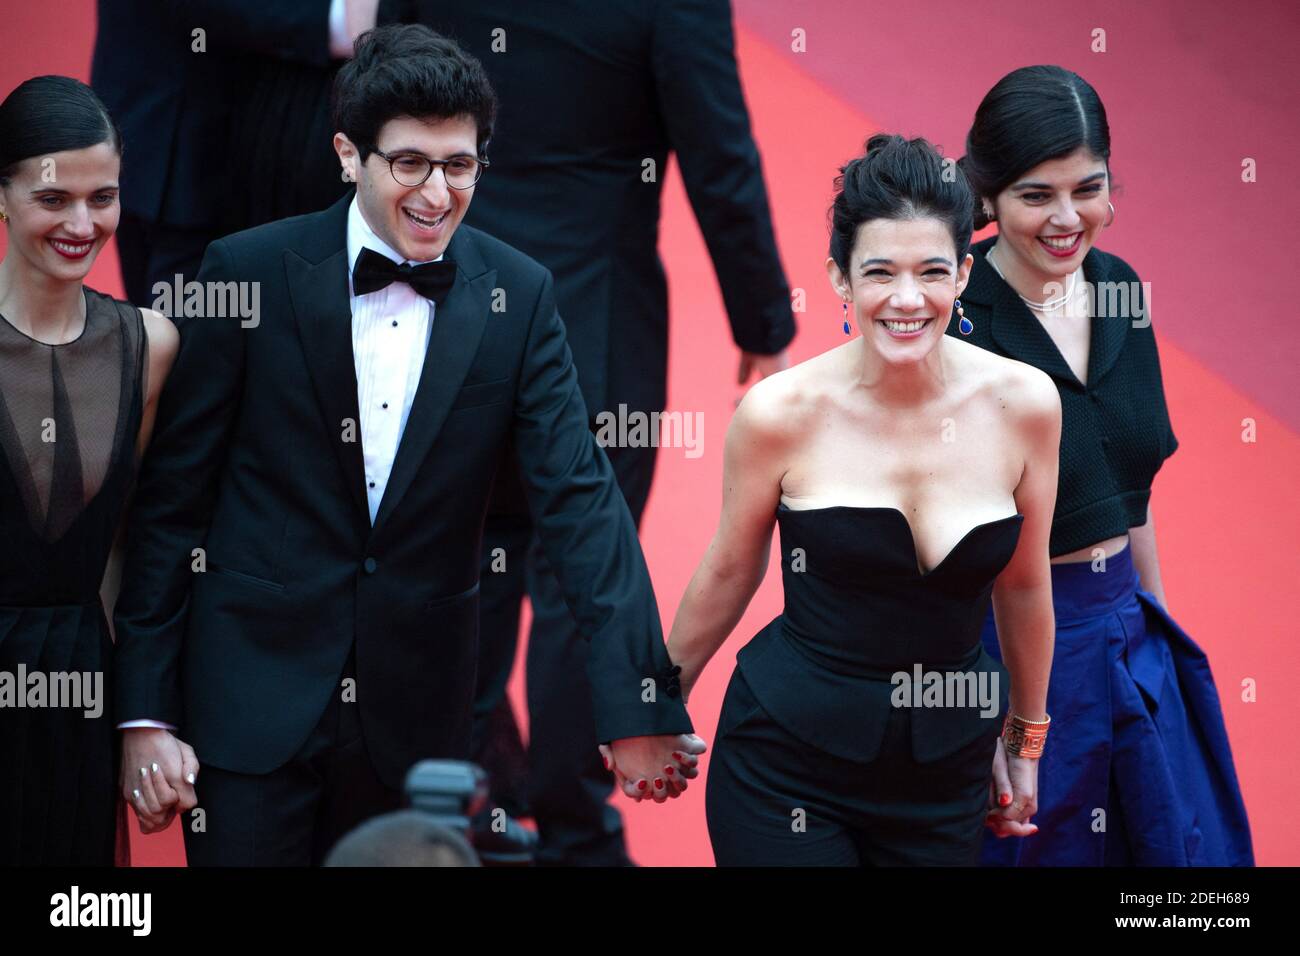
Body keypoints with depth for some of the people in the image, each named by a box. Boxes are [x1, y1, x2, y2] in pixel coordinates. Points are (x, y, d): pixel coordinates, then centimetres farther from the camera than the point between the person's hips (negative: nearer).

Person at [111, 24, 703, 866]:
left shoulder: (518, 296, -1)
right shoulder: (250, 273, -6)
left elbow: (579, 495, -6)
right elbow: (173, 497, -2)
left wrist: (639, 704, -17)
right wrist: (144, 709, -5)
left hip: (419, 709, 2)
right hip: (256, 695, -2)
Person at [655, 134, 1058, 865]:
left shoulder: (1023, 403, -8)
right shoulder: (782, 412, -13)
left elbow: (1024, 584, 7)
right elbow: (729, 572, 3)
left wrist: (1025, 736, 17)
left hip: (947, 772, 2)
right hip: (787, 768, -2)